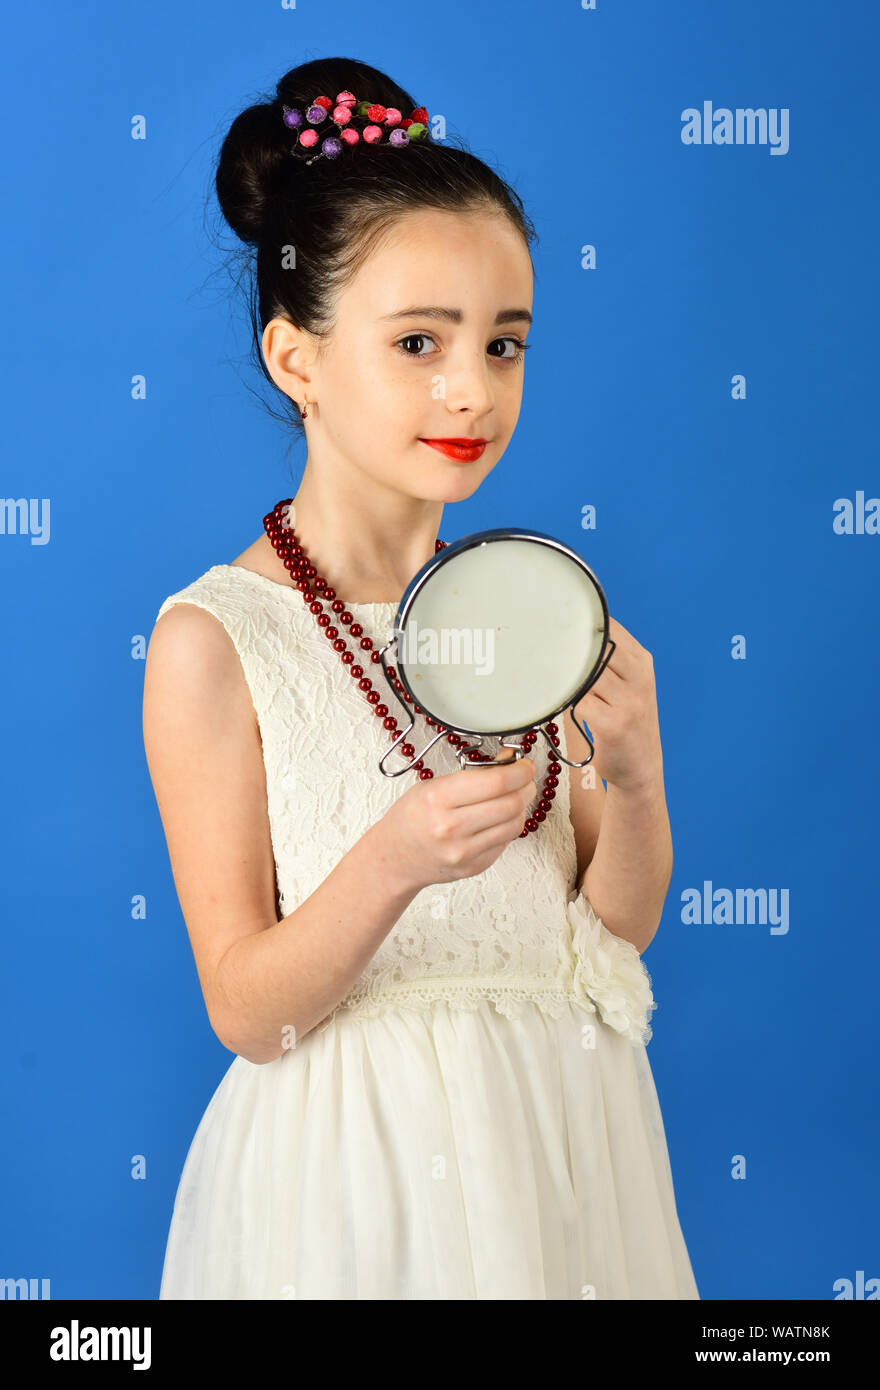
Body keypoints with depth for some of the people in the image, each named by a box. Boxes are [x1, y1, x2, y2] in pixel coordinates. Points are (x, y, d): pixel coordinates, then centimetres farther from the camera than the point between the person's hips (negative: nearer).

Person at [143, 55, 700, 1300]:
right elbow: (246, 1013, -13)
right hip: (356, 1159, -4)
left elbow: (623, 928, 1)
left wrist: (633, 785, -19)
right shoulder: (216, 638, -15)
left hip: (560, 1139, 5)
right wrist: (393, 863, -30)